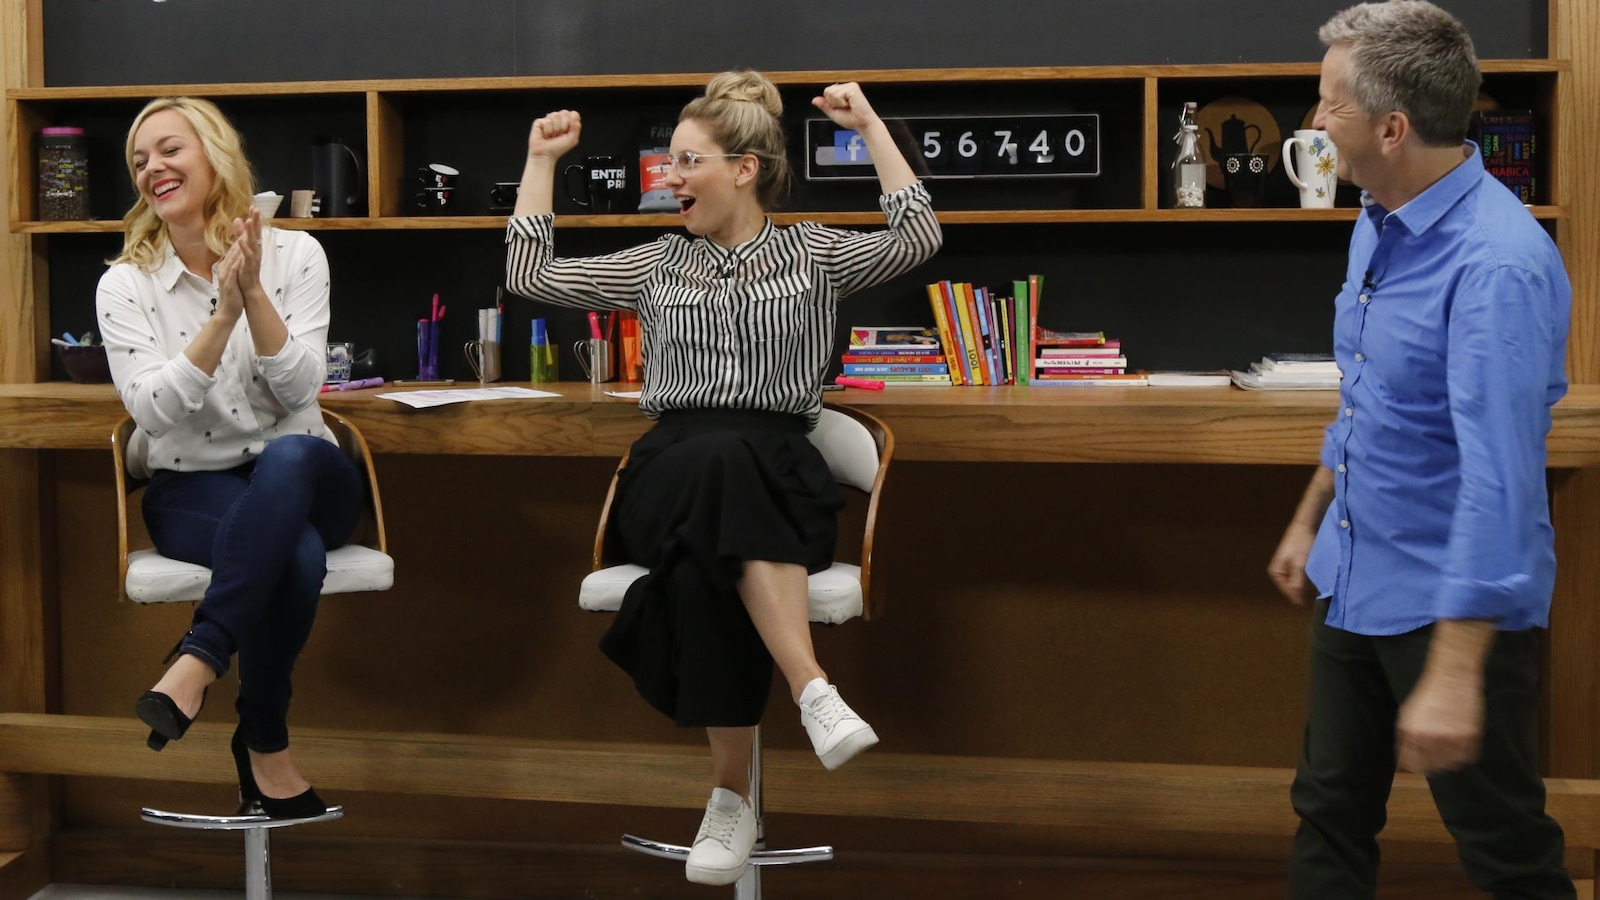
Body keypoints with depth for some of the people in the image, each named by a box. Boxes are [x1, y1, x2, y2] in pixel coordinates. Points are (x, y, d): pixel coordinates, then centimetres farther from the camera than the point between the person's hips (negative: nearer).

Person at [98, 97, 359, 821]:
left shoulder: (293, 254, 0)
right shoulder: (125, 285, -1)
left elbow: (300, 390, -9)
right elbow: (153, 409, -13)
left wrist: (254, 295, -23)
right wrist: (224, 314, -23)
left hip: (301, 477, 1)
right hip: (190, 488, -1)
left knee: (287, 457, -40)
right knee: (296, 554, -36)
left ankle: (200, 658, -39)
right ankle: (264, 746, -21)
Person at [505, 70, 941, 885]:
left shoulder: (815, 253, 15)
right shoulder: (656, 266, 20)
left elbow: (918, 237, 1)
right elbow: (530, 276, 16)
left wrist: (871, 127, 3)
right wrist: (541, 161, 20)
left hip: (779, 478, -1)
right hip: (669, 484, 1)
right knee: (712, 461, -39)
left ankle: (731, 794, -38)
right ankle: (813, 693, -45)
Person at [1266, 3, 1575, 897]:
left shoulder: (1497, 264, -26)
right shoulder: (1381, 226, 4)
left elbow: (1499, 480, -31)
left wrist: (1455, 673, -33)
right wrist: (1311, 521, 23)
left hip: (1455, 606, -9)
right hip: (1356, 583, 9)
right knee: (1331, 819, 18)